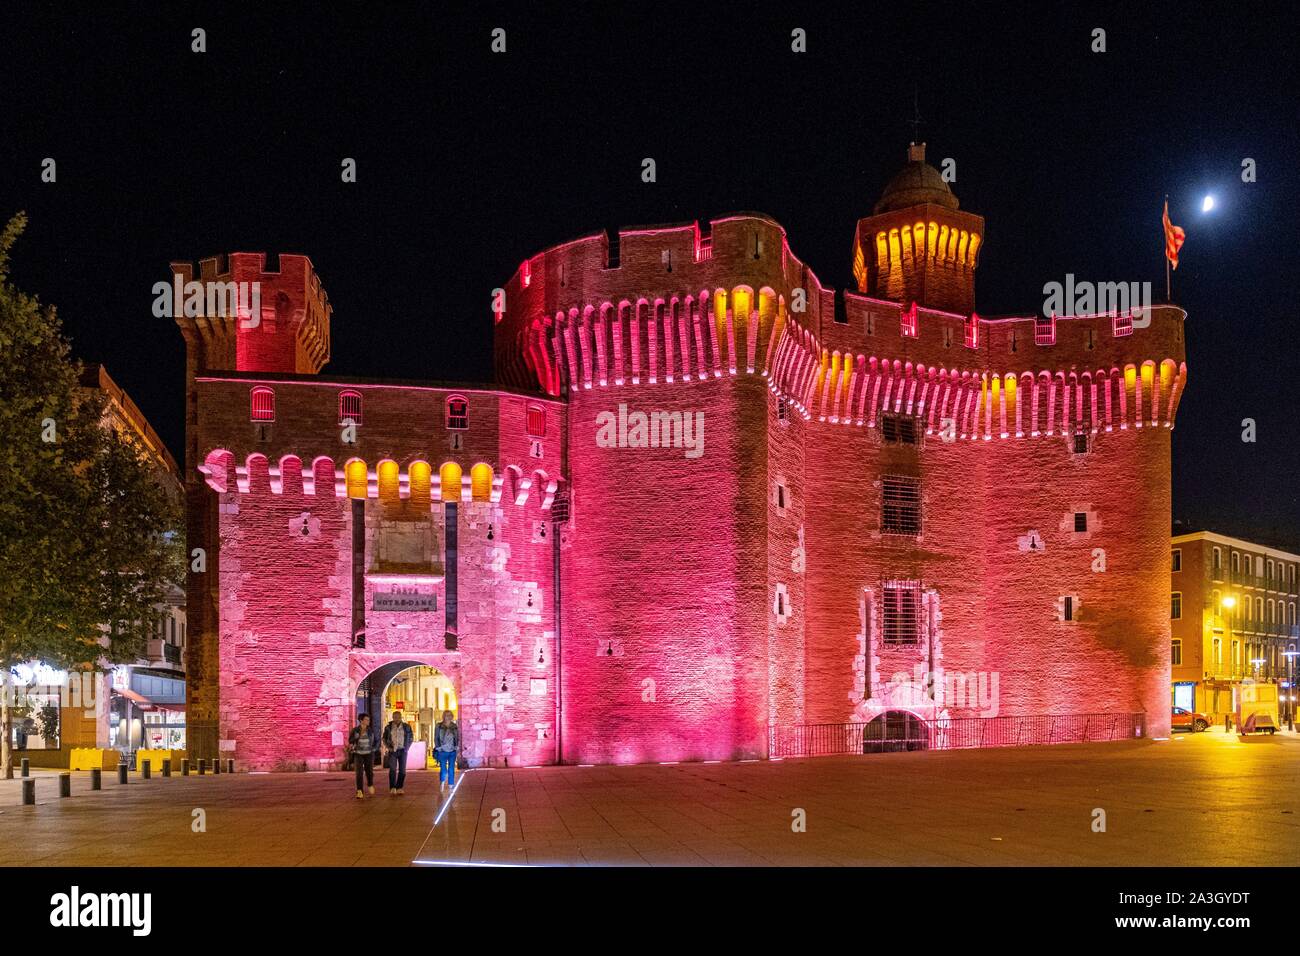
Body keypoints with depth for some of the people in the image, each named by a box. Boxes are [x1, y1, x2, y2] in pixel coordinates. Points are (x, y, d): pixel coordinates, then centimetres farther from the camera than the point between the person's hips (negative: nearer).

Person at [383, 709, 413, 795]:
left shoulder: (406, 727, 2)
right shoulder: (388, 727, 2)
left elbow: (411, 737, 14)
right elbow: (384, 738, 14)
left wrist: (407, 747, 4)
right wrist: (388, 747, 1)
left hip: (402, 750, 1)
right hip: (393, 751, -1)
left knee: (402, 770, 1)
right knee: (392, 769, -12)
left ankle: (399, 788, 9)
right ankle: (392, 788, -11)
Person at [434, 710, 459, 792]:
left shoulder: (455, 727, 9)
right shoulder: (439, 727, 1)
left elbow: (457, 738, 15)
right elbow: (436, 738, 3)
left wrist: (457, 748, 7)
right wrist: (438, 748, -5)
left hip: (452, 751, 3)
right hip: (442, 751, -2)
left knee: (451, 770, 4)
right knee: (443, 769, -7)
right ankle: (442, 783, 12)